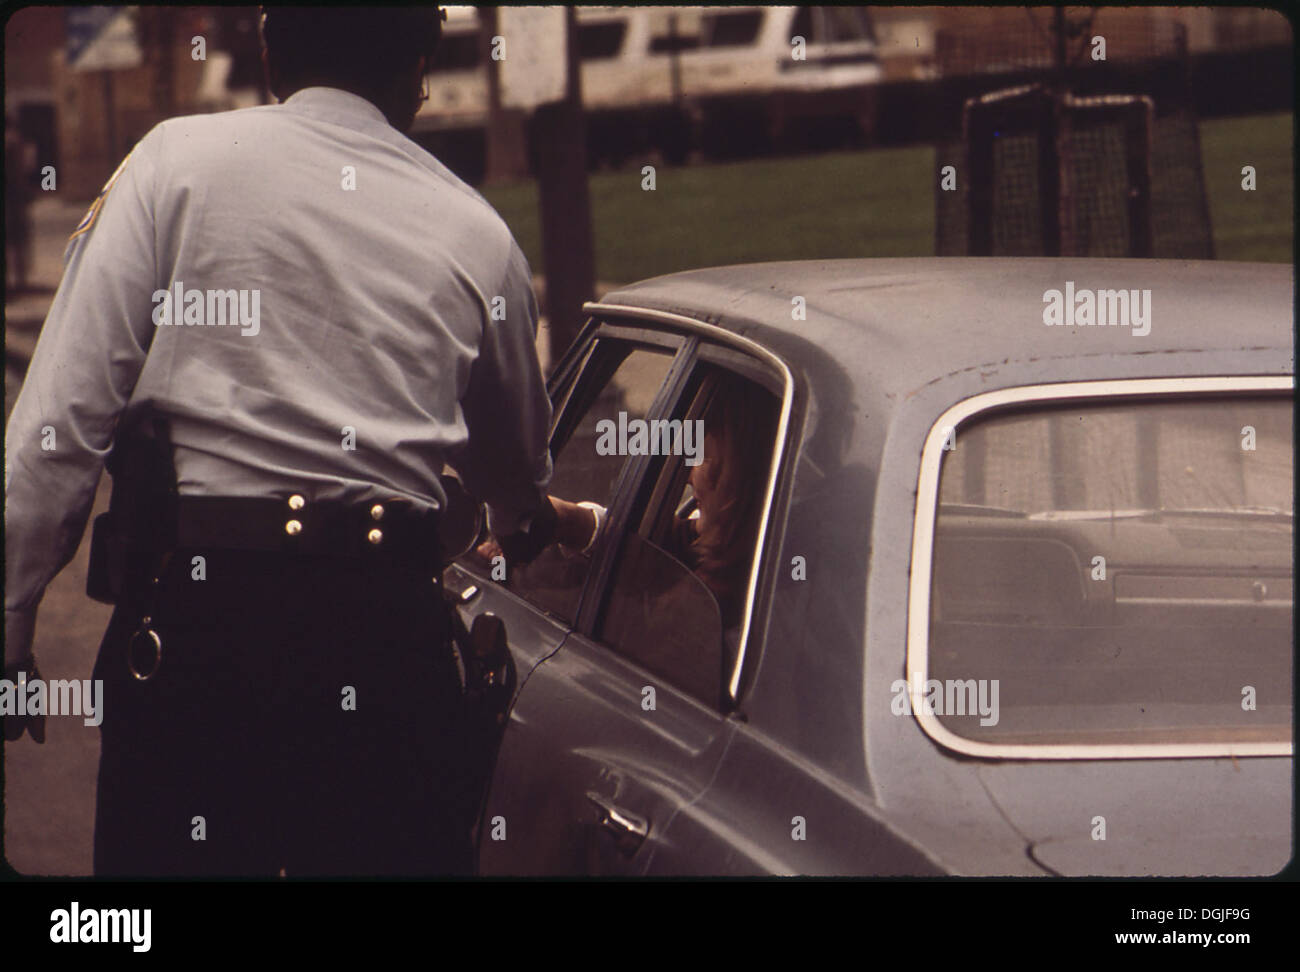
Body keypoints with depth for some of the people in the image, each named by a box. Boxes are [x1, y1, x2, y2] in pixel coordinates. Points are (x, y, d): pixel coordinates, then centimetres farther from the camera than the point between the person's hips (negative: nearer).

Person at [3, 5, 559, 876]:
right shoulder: (478, 234, 12)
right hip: (390, 628, 2)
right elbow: (522, 472, 30)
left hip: (194, 614, -2)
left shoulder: (176, 163, 4)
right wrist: (525, 525, 54)